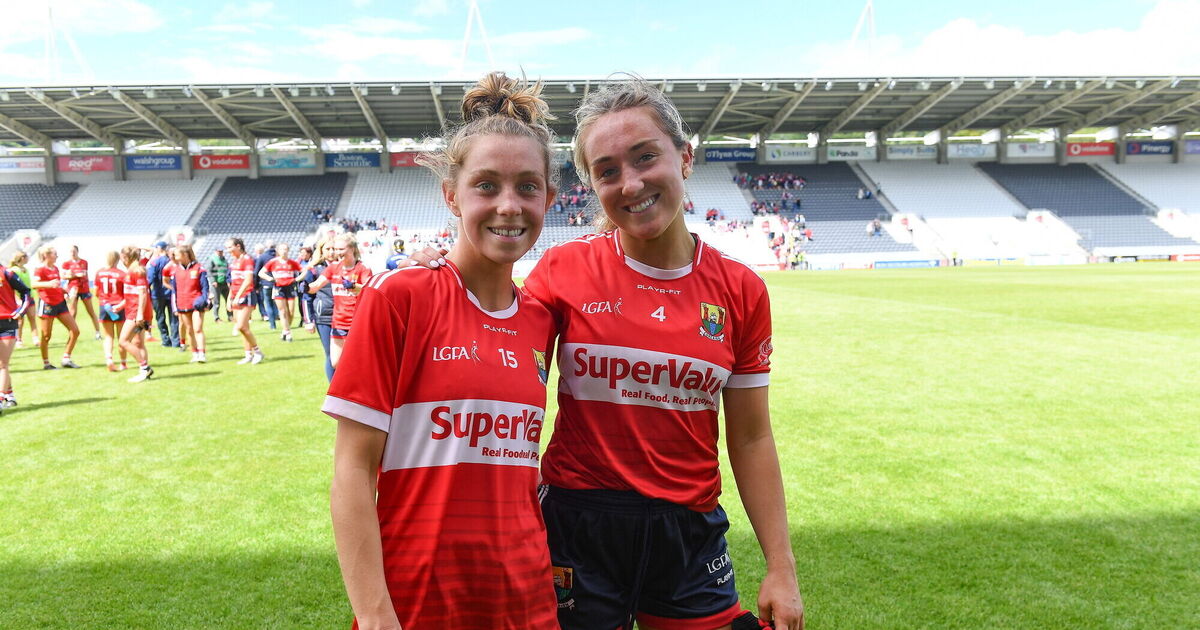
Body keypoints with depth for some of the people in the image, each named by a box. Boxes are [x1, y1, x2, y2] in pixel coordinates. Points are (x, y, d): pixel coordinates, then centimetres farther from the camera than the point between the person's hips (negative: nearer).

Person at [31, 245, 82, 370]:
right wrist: (48, 284, -44)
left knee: (75, 331, 2)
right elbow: (34, 284, -28)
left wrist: (64, 291, 13)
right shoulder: (40, 269, -10)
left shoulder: (55, 268, 14)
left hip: (60, 303, 8)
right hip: (46, 304, -7)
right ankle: (46, 363, 12)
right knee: (46, 336, 1)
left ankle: (66, 359, 10)